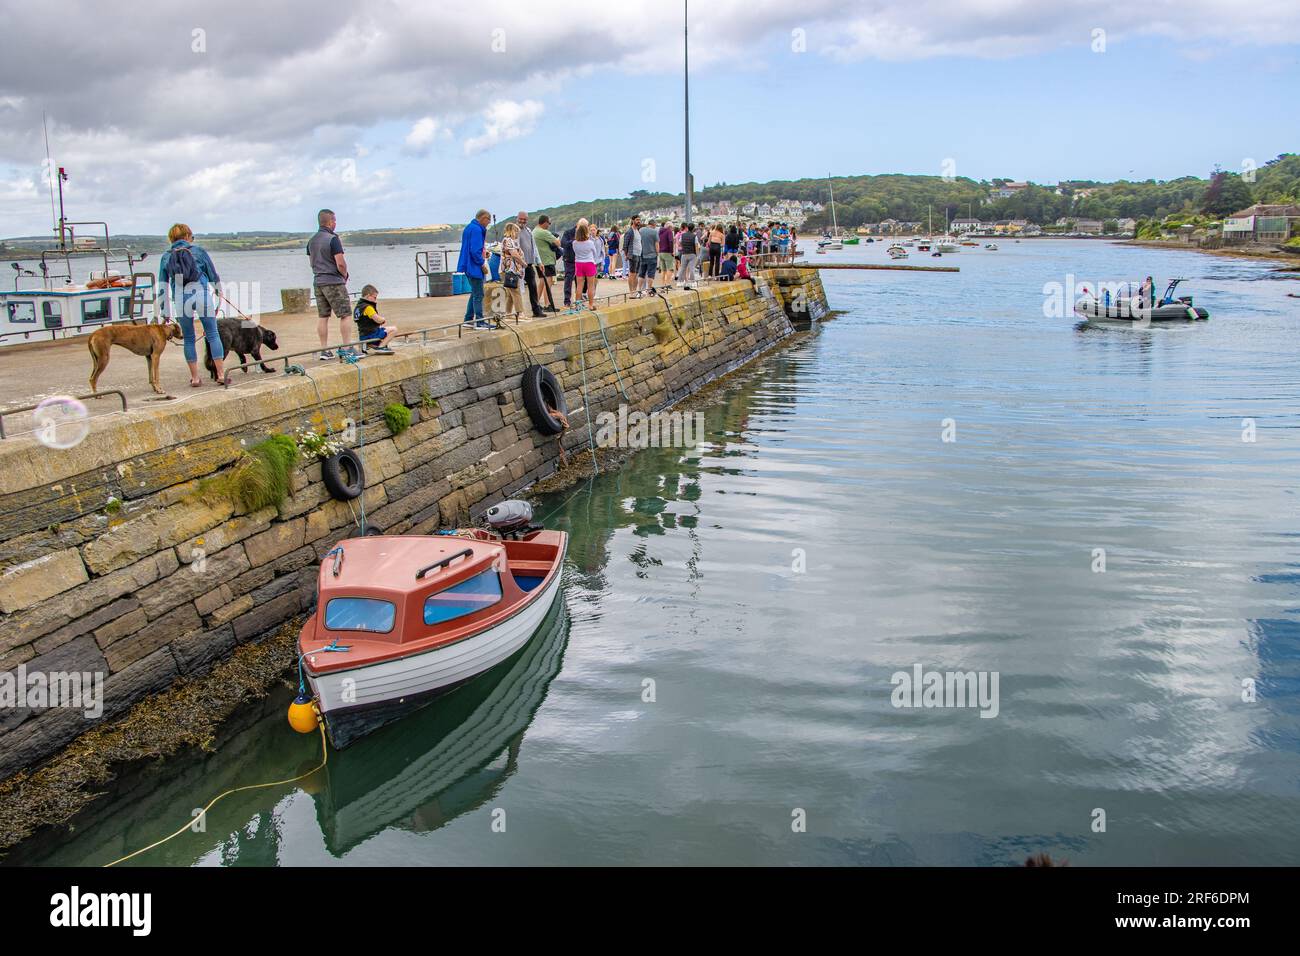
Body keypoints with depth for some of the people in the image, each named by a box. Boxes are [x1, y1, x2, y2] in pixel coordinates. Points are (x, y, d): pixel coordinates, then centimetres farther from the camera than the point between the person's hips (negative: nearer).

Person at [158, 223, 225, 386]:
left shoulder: (166, 257, 12)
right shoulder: (199, 251, 7)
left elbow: (163, 286, 11)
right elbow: (213, 275, 11)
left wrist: (166, 313, 14)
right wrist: (218, 292, 29)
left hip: (180, 300, 2)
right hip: (202, 294, -2)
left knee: (189, 339, 12)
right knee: (213, 334, 5)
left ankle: (195, 377, 13)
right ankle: (221, 374, 2)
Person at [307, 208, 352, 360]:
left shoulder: (311, 241, 10)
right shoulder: (333, 239, -14)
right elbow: (340, 263, -18)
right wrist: (345, 275, -1)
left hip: (318, 281, 8)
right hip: (334, 282, -8)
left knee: (322, 316, 8)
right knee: (346, 314, -2)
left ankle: (324, 350, 9)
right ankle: (347, 348, -5)